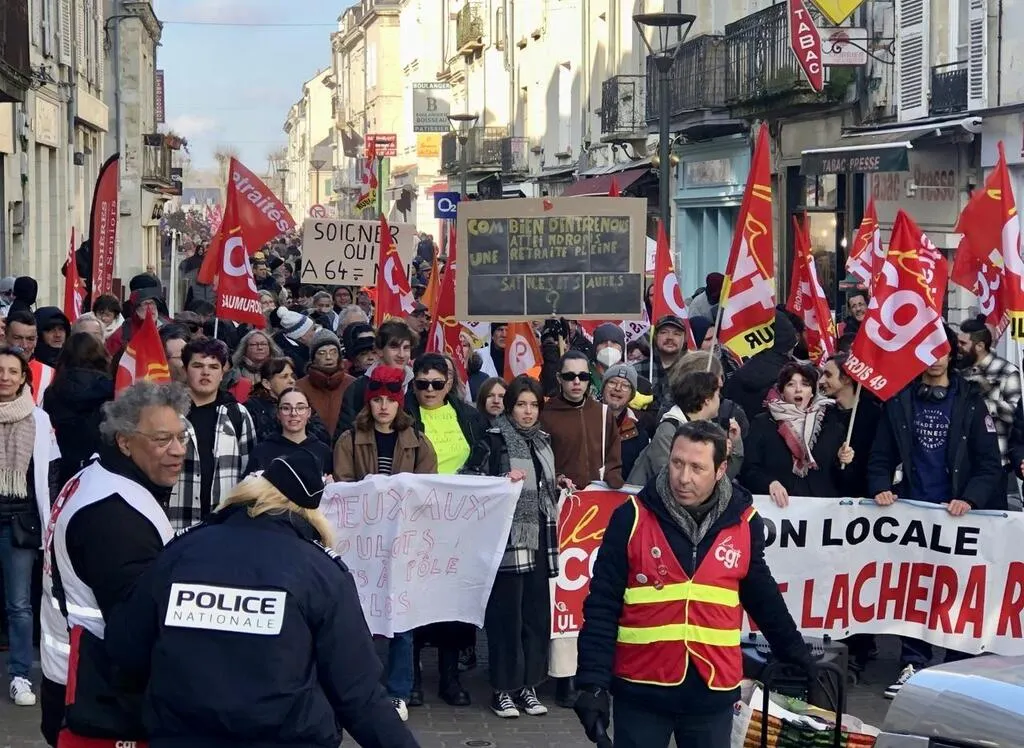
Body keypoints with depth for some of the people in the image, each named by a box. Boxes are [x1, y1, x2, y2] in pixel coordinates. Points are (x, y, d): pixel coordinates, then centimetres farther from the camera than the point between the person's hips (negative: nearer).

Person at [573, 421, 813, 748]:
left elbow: (763, 598, 14)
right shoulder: (633, 517, -8)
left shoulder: (744, 523, -1)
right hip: (641, 688, -2)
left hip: (714, 691, 2)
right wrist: (593, 682, -12)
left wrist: (798, 658, 19)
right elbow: (602, 606, -6)